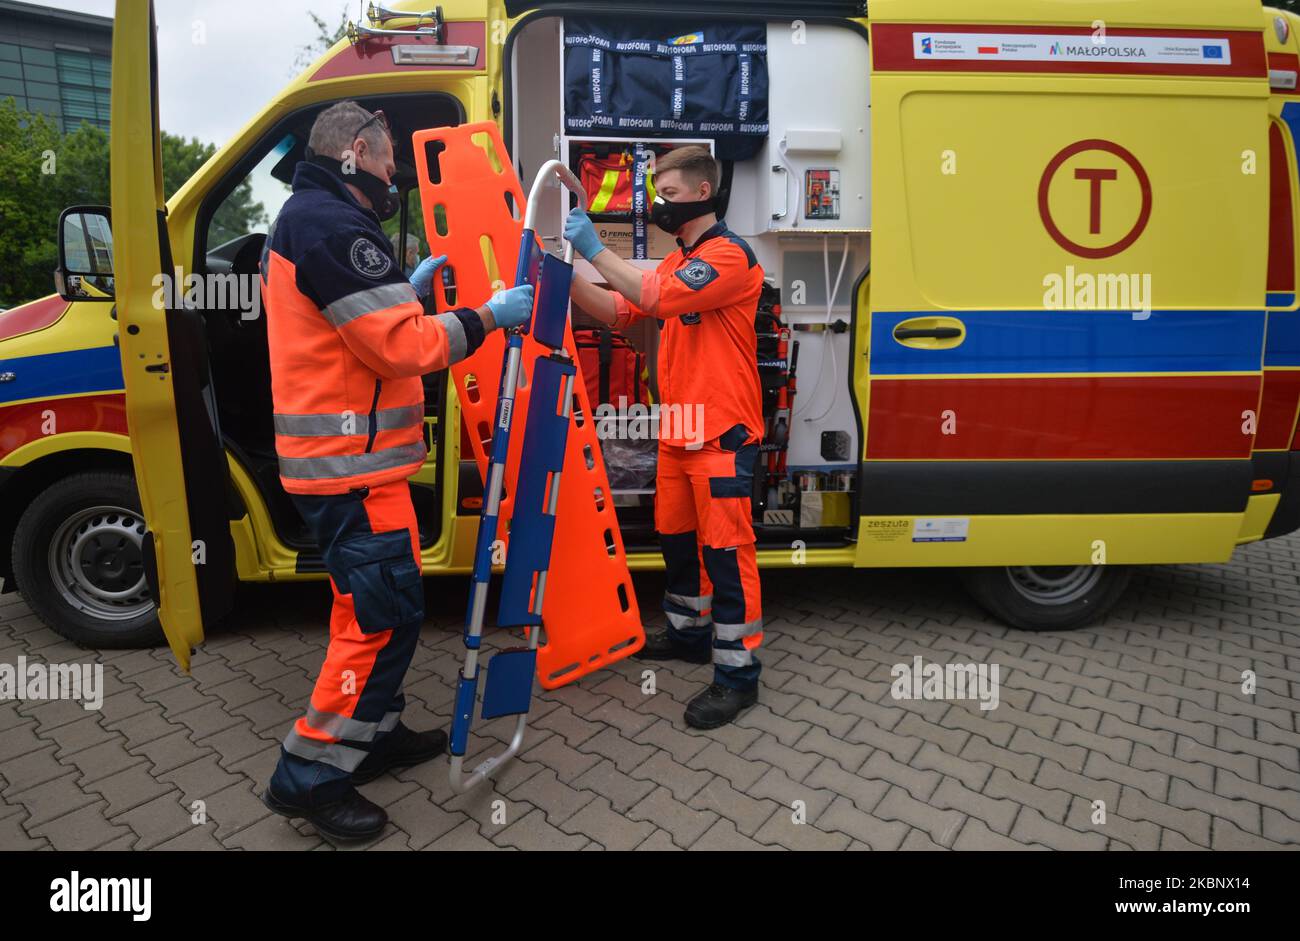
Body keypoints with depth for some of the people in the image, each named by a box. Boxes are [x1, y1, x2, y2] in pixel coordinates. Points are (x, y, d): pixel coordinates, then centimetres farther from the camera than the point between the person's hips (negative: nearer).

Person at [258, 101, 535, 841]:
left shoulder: (305, 218, 18)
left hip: (334, 454, 11)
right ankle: (311, 775, 7)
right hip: (351, 459, -11)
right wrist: (487, 317, -9)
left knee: (369, 602, 18)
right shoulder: (334, 224, -15)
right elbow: (401, 347, -19)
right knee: (388, 610, -5)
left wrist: (408, 291, 21)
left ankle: (375, 733, 32)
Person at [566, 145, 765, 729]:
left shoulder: (729, 255, -11)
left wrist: (594, 249, -19)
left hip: (722, 434, -9)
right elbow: (618, 310, 13)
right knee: (676, 537, 17)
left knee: (725, 549, -5)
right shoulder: (677, 262, 20)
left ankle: (738, 672, 4)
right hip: (678, 430, 9)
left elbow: (656, 297, -25)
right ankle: (690, 632, 35)